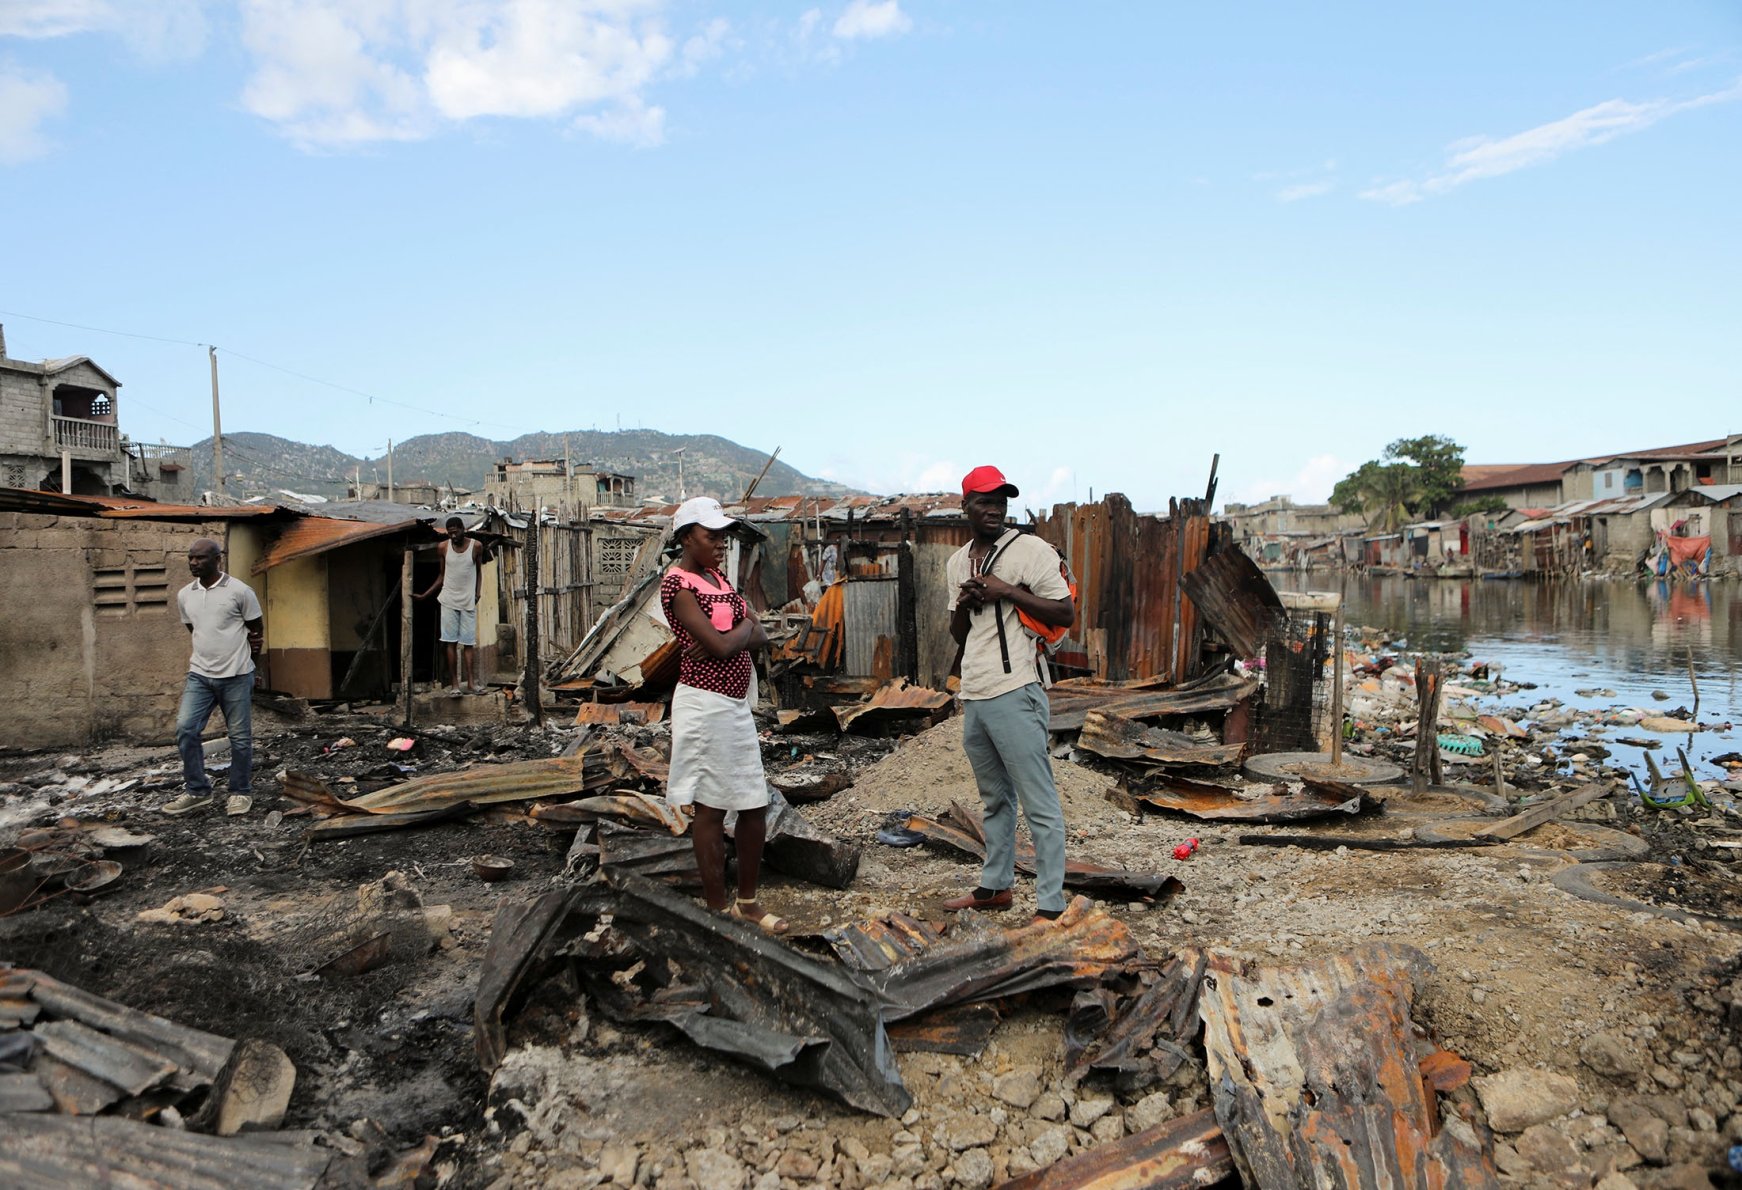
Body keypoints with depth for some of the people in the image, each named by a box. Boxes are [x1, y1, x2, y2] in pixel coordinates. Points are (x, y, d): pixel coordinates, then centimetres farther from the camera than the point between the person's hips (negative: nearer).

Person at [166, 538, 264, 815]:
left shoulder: (239, 591, -8)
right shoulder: (184, 595, 6)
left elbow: (257, 628, 3)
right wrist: (210, 649, 11)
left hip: (236, 675, -4)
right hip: (199, 674, 4)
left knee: (240, 737, 4)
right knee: (185, 729, -5)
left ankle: (240, 792, 17)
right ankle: (198, 791, 8)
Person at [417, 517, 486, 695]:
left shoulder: (476, 546, -2)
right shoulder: (444, 547, 1)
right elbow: (442, 576, 10)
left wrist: (478, 593, -2)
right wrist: (424, 595, 6)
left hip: (468, 602, -1)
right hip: (449, 601, 1)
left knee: (469, 643, 0)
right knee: (451, 643, -1)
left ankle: (471, 681, 5)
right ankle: (455, 684, 1)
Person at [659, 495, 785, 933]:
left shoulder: (719, 579, 15)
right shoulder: (677, 583, -12)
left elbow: (760, 636, 7)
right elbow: (719, 644, -21)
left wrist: (726, 641, -11)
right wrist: (744, 627, -1)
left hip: (737, 704, 9)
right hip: (705, 703, -8)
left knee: (756, 806, 11)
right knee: (711, 808, 1)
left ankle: (747, 901, 25)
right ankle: (718, 908, 13)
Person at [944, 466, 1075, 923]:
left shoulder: (1029, 549, -5)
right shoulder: (957, 563, 16)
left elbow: (1066, 614, -9)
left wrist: (1007, 591, -15)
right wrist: (962, 605, 1)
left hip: (1014, 693, -7)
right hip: (973, 696, 7)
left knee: (1039, 803, -4)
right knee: (995, 799, 18)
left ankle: (1050, 906, 2)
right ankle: (995, 886, 31)